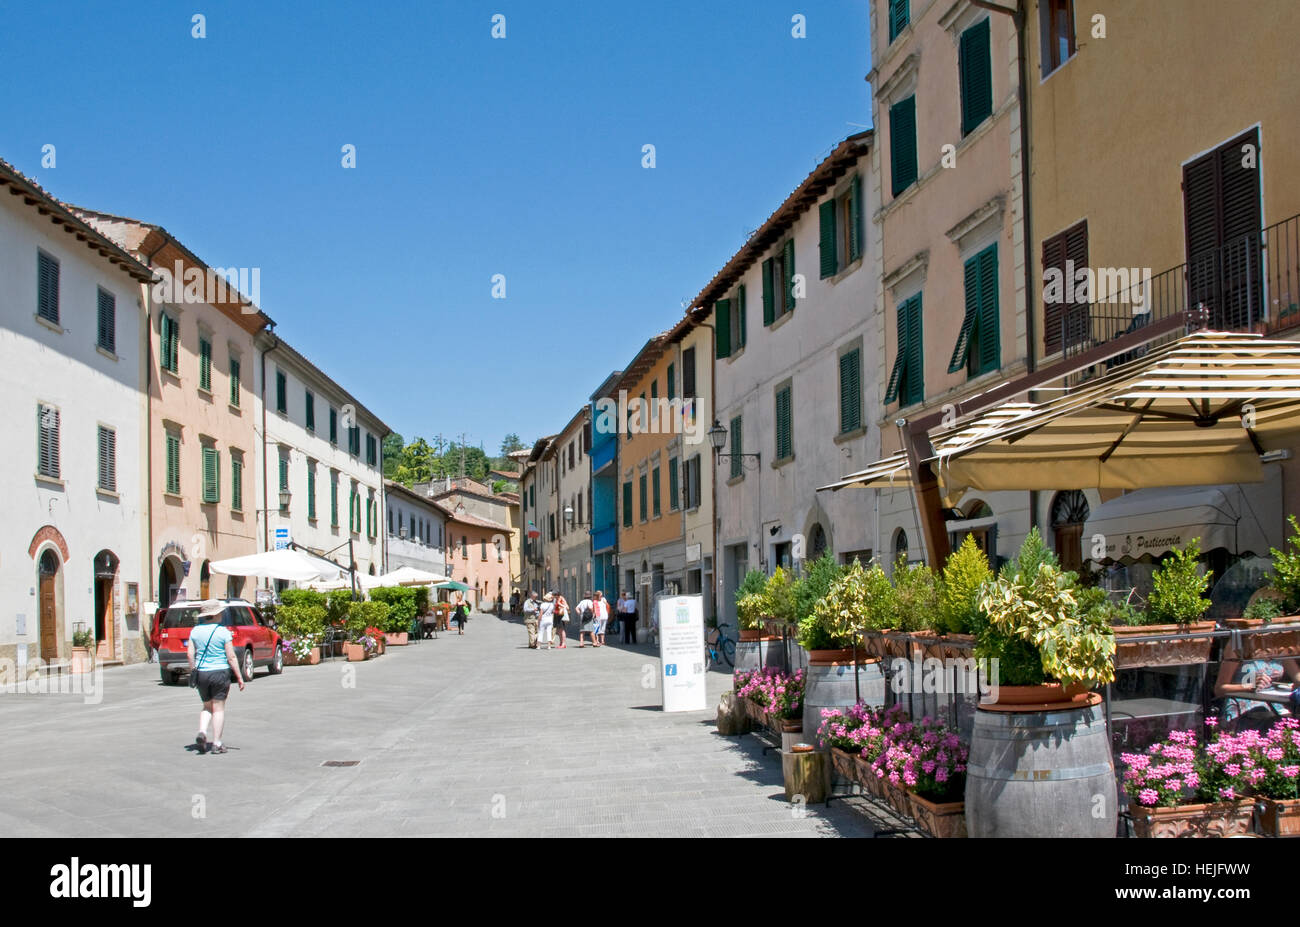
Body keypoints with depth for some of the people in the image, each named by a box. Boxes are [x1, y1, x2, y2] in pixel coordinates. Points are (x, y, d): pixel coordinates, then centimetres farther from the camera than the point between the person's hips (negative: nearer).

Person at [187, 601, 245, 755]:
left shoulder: (196, 630, 2)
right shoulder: (223, 632, -10)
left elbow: (190, 653, 1)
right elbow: (231, 657, -9)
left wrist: (193, 671, 14)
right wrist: (239, 678, -3)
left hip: (201, 673, 4)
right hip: (220, 672, -4)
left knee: (207, 706, 19)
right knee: (219, 708, 5)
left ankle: (202, 732, -5)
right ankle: (217, 744, 5)